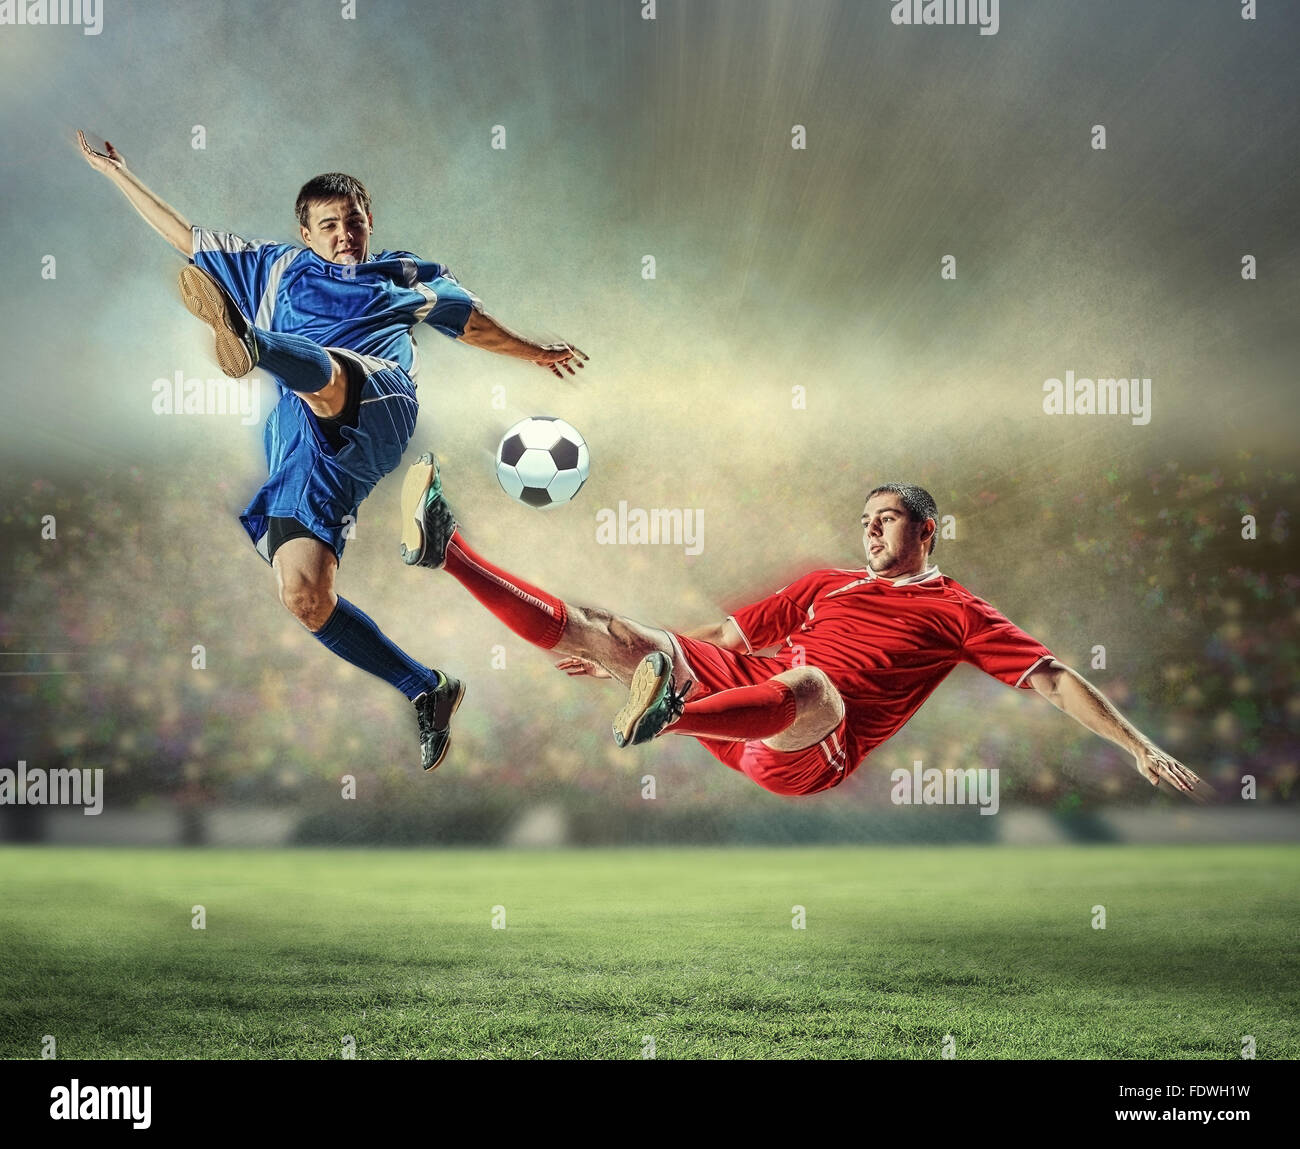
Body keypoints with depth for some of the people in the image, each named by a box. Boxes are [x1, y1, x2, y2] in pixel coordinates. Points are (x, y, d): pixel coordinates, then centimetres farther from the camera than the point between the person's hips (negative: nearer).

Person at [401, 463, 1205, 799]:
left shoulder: (956, 612, 14)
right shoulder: (830, 586, 29)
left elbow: (1055, 680, 7)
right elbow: (728, 634, 33)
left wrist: (1142, 749, -4)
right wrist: (623, 655, 31)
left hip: (809, 752, -6)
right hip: (738, 698, 6)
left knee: (813, 685, -41)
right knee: (626, 637, -9)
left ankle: (665, 713, -70)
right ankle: (449, 550, -15)